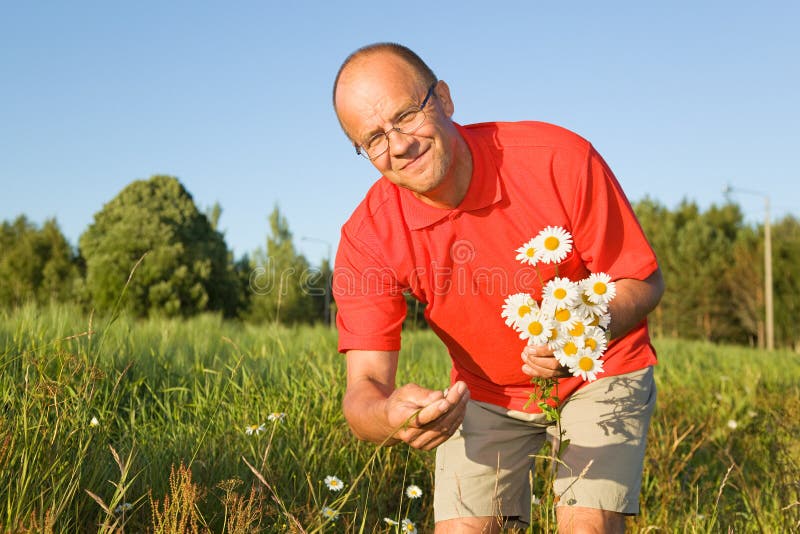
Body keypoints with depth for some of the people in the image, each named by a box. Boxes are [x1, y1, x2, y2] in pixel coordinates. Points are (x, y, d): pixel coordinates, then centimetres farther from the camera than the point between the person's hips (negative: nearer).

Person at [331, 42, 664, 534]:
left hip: (599, 373, -1)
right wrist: (389, 417, -49)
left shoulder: (562, 160, -27)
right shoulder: (368, 238, -21)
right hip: (485, 392, 2)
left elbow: (643, 280, -17)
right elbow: (364, 386, -24)